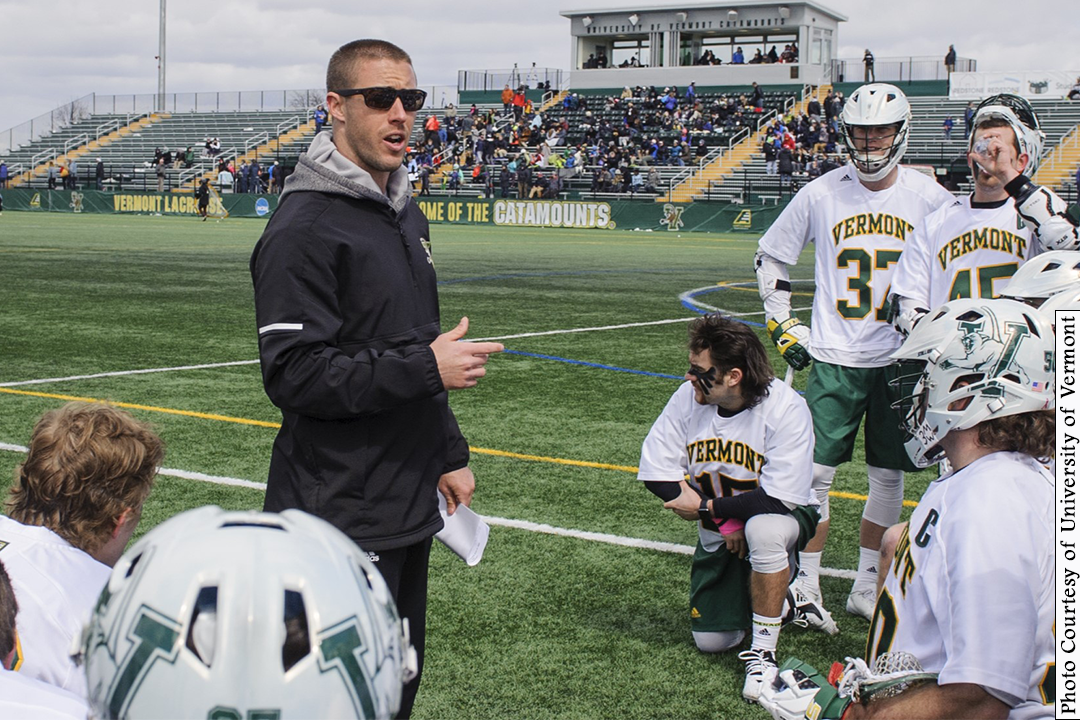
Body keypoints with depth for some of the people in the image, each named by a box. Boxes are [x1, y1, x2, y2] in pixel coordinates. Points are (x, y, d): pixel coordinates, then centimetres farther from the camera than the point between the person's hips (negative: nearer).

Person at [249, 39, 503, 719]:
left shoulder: (407, 213, 14)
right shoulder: (305, 226, -16)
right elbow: (296, 375, -22)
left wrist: (449, 455, 19)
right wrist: (426, 368, -21)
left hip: (410, 508, 9)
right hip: (339, 514, -9)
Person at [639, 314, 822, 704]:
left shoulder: (786, 409, -27)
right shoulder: (688, 397, -16)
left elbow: (777, 500, -30)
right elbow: (655, 470, -11)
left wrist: (705, 506, -22)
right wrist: (725, 523, -16)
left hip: (783, 516, -4)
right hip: (718, 530, 4)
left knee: (763, 529, -41)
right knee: (710, 640, 0)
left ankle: (763, 651, -21)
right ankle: (784, 600, 31)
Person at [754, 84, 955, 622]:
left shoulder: (929, 198, -2)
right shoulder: (821, 195, -2)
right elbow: (769, 256, 10)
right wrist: (783, 325, 4)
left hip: (901, 359, 1)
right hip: (834, 357, -1)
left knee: (888, 476, 7)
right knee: (816, 473, -2)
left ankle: (866, 585, 21)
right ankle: (806, 585, 9)